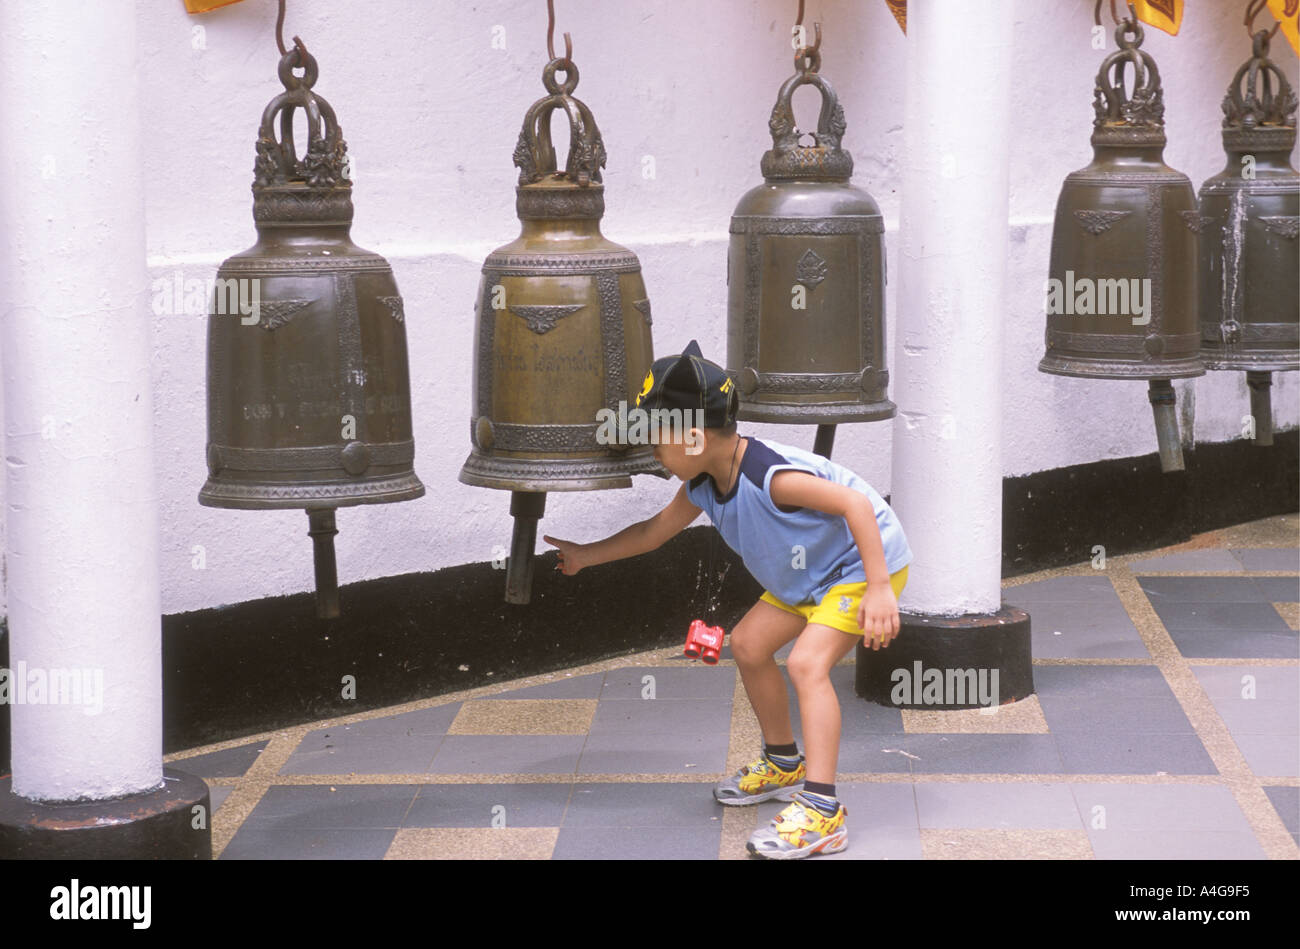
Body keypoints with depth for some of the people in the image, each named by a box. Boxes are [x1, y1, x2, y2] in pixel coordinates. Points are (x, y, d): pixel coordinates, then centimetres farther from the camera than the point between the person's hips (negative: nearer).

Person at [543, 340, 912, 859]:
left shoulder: (770, 475, -33)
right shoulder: (703, 486, -4)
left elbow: (856, 503, -35)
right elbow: (655, 531, 15)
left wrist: (879, 590, -38)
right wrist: (585, 556, 19)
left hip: (866, 563, -10)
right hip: (807, 574, 10)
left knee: (806, 662, -24)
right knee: (748, 644, 14)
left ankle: (823, 812, -27)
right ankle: (784, 765, 34)